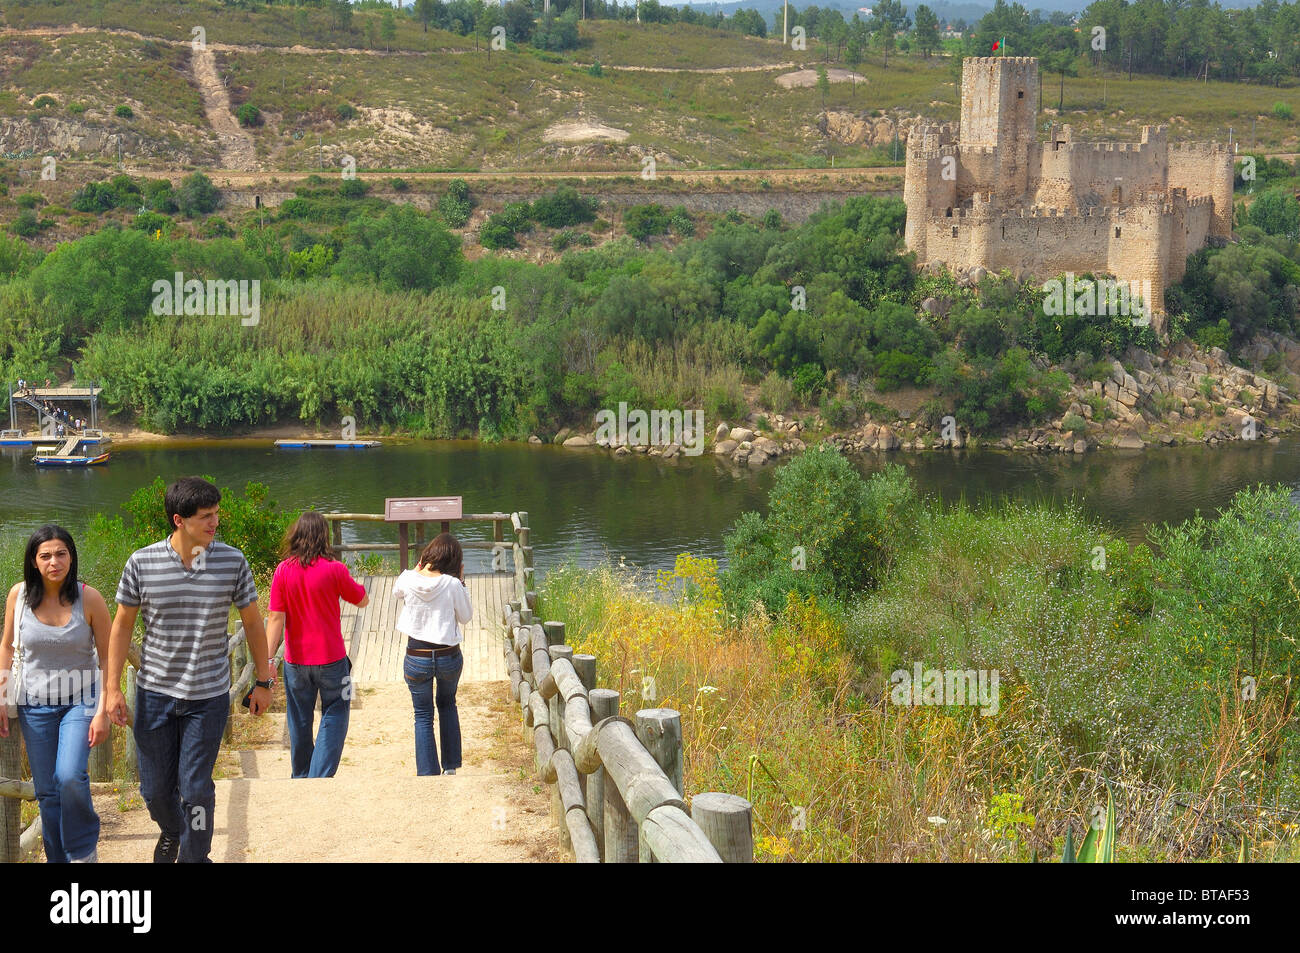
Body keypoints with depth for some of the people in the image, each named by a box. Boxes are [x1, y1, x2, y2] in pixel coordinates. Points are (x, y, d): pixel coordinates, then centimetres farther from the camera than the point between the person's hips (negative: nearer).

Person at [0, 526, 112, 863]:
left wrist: (103, 711, -10)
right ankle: (58, 859, 25)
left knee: (70, 776, -21)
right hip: (35, 702, 3)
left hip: (80, 699, -3)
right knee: (46, 791, 7)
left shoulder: (89, 598, -13)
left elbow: (107, 658, -6)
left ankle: (83, 850, 3)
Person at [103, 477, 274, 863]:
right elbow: (122, 625, 2)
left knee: (196, 788, -2)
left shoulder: (232, 561, -7)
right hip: (154, 691, 1)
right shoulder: (142, 563, -8)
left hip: (209, 696, -1)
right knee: (155, 788, 12)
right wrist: (112, 687, 1)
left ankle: (194, 856, 21)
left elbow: (252, 621, 4)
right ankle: (171, 831, 45)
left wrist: (263, 681, 8)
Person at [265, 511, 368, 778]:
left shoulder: (283, 571, -6)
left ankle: (302, 777, 28)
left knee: (299, 721, 16)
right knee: (334, 715, 9)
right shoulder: (334, 569, -12)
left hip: (296, 659, 3)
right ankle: (321, 776, -3)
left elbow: (276, 618, -8)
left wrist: (267, 659, -7)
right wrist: (351, 584, 19)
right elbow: (363, 600, 2)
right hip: (330, 657, -3)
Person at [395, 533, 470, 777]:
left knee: (423, 716, 13)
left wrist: (418, 568, 13)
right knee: (447, 705, 26)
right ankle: (450, 766, 29)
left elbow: (396, 591, 16)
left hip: (416, 657, 0)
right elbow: (465, 616, 1)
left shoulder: (408, 579, -8)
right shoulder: (452, 585, -14)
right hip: (448, 656, 0)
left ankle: (428, 774, 10)